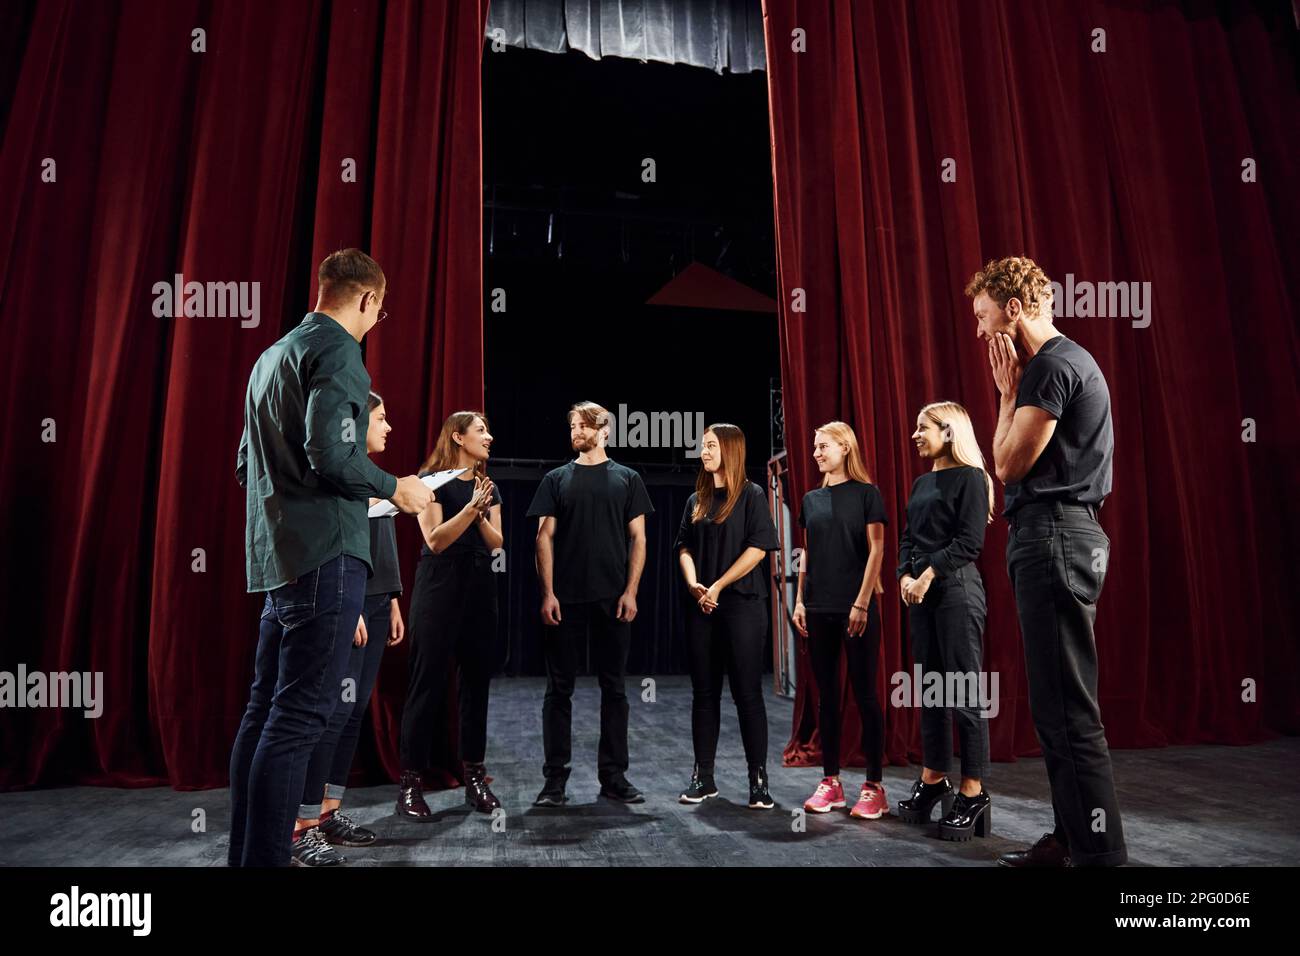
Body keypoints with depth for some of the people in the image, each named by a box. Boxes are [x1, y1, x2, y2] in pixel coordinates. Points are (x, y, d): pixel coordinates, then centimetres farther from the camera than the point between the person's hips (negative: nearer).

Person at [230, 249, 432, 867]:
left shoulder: (273, 355, 20)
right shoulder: (337, 349, -8)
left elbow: (247, 465, 23)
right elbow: (332, 455, -21)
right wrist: (394, 487, -6)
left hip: (275, 555, 10)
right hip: (326, 552, -10)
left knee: (265, 707, 15)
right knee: (300, 716, -6)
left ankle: (248, 849, 25)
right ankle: (265, 857, -1)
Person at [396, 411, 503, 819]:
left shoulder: (489, 486, 14)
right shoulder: (433, 480, -3)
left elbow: (496, 543, 7)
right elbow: (435, 540, -12)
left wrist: (481, 513, -10)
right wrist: (471, 507, -21)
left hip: (480, 590, 6)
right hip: (439, 590, -6)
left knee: (477, 681, 6)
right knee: (428, 683, -4)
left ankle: (474, 776, 15)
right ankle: (410, 782, 5)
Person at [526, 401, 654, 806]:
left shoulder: (627, 479, 8)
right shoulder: (557, 479, 9)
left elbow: (637, 538, 4)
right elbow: (545, 537, 4)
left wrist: (630, 591, -6)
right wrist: (547, 594, -6)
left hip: (613, 599, 0)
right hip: (565, 600, 0)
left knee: (613, 687, 7)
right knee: (559, 688, 4)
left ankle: (613, 776, 17)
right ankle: (555, 778, 14)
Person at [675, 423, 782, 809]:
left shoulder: (751, 495, -2)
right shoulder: (697, 501, 13)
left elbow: (758, 547, -10)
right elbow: (684, 547, 11)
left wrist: (718, 586, -12)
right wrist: (693, 584, -8)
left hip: (742, 605, -5)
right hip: (701, 607, 5)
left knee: (747, 692, -2)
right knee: (704, 692, 9)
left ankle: (759, 780, 8)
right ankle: (703, 777, 18)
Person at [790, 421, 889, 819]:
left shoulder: (866, 493, -2)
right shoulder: (811, 500, 12)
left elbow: (876, 550, -7)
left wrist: (862, 603, -13)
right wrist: (799, 600, 8)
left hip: (857, 608, -5)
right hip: (819, 608, 5)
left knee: (864, 694, -1)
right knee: (826, 695, 9)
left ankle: (873, 786, 8)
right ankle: (830, 782, 17)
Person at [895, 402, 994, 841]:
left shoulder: (970, 477, -4)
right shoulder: (921, 483, 17)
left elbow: (970, 541, -12)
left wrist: (929, 572, -16)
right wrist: (904, 575, -2)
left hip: (956, 588, -7)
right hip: (920, 593, 7)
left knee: (964, 690, -4)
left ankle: (973, 793, 4)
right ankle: (933, 781, 19)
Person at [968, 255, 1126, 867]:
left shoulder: (1051, 366, -11)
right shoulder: (1064, 362, 21)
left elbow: (1009, 465, -12)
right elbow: (1018, 462, 17)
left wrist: (1007, 393, -4)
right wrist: (1011, 393, 12)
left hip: (1053, 538, -11)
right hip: (1054, 536, 11)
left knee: (1066, 709, -7)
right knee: (1057, 704, 15)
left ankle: (1098, 851, 2)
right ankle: (1072, 837, 26)